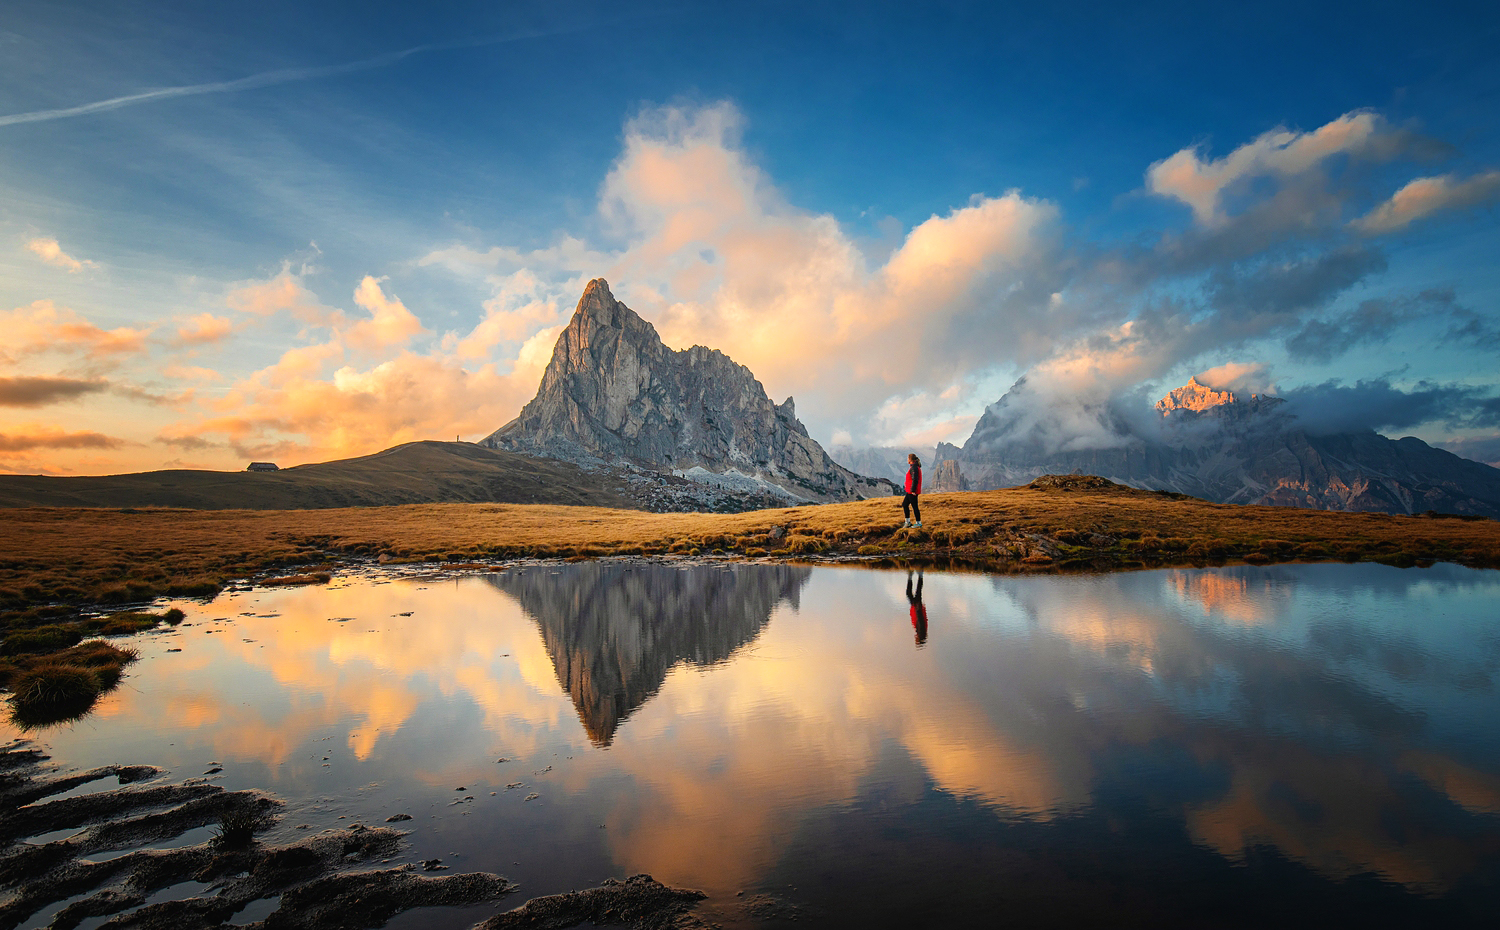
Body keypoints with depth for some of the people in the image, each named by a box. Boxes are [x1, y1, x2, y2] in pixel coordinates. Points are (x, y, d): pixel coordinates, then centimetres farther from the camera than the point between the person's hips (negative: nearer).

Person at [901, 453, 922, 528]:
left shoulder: (914, 468, -17)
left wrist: (913, 490, -22)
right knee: (904, 504, 14)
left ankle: (918, 523, 6)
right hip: (910, 491, 11)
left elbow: (915, 479, -23)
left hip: (912, 491, -11)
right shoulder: (916, 467, 15)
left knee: (914, 506, -3)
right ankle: (907, 521, 18)